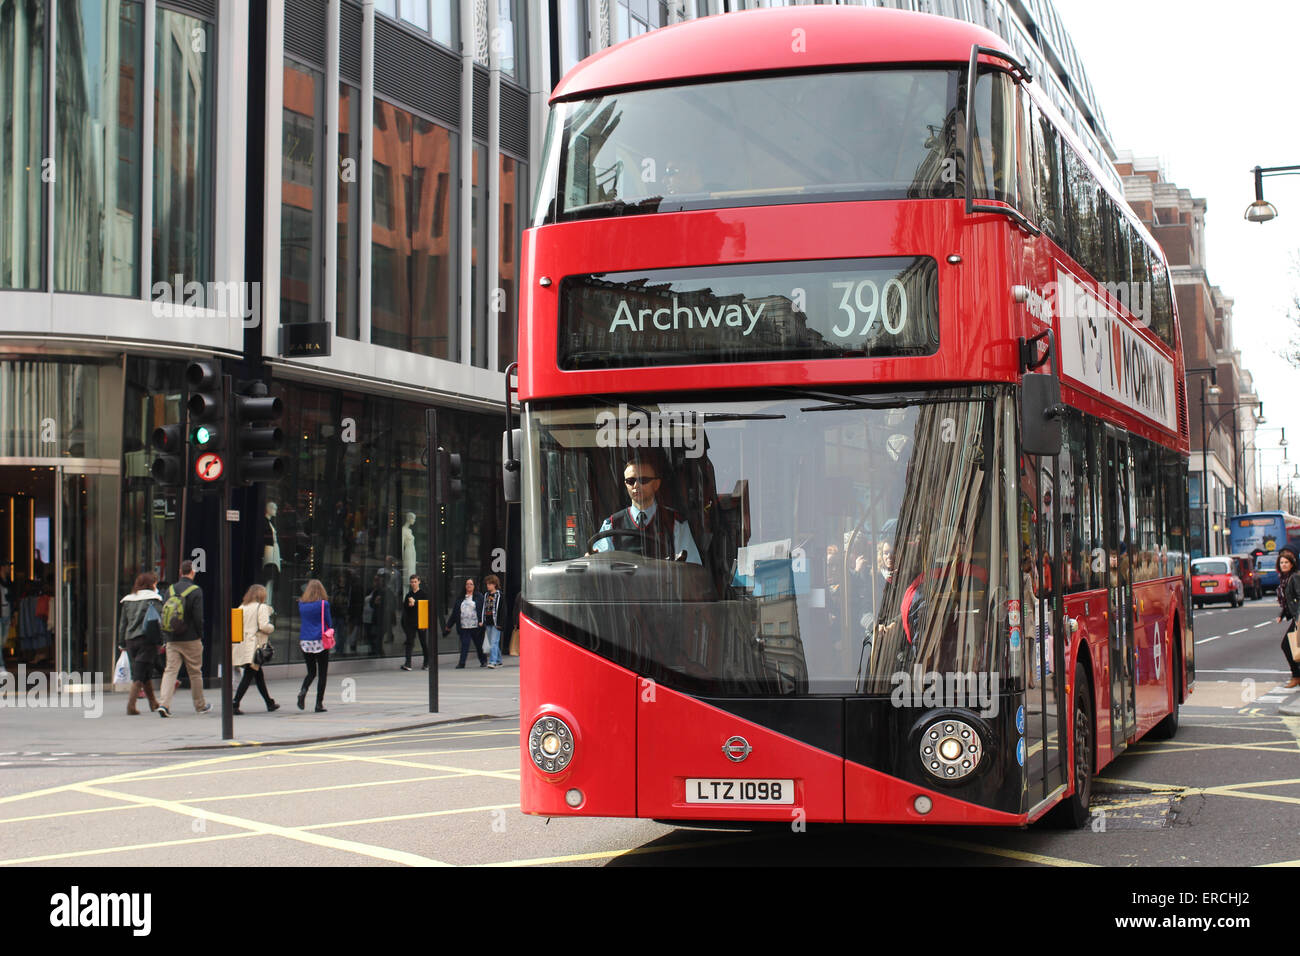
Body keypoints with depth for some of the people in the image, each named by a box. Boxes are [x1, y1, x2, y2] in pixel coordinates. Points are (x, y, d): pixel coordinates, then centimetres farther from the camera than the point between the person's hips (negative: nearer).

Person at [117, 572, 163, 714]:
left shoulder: (127, 600, 12)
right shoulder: (154, 599, -3)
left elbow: (122, 623, 14)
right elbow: (159, 621, -8)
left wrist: (123, 643, 17)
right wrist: (160, 642, -7)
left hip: (130, 640, 5)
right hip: (147, 639, -5)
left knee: (146, 672, 17)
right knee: (139, 674, -5)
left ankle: (153, 702, 25)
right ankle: (131, 704, -16)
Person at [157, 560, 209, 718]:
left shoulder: (170, 590, 6)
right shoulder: (196, 591, -9)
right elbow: (198, 617, -12)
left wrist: (167, 636, 14)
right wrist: (200, 636, 0)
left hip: (172, 640, 3)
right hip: (191, 639, -3)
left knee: (170, 670, 0)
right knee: (195, 672, 9)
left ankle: (163, 703, -16)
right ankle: (200, 705, 20)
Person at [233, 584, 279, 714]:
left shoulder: (242, 607, 11)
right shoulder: (262, 607, -6)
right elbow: (264, 626, -17)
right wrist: (272, 627, 2)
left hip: (241, 644, 7)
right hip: (255, 645, -7)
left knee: (258, 674, 18)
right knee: (248, 676, -7)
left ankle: (269, 703, 28)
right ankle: (235, 704, -16)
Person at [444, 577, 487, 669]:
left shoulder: (479, 597, 3)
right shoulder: (461, 598, 12)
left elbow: (483, 609, -1)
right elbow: (454, 613, 14)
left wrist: (481, 621, -13)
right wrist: (449, 626, 13)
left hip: (476, 626, -2)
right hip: (464, 627, 2)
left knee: (479, 645, 8)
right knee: (464, 645, -7)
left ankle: (483, 661, 26)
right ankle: (461, 663, -9)